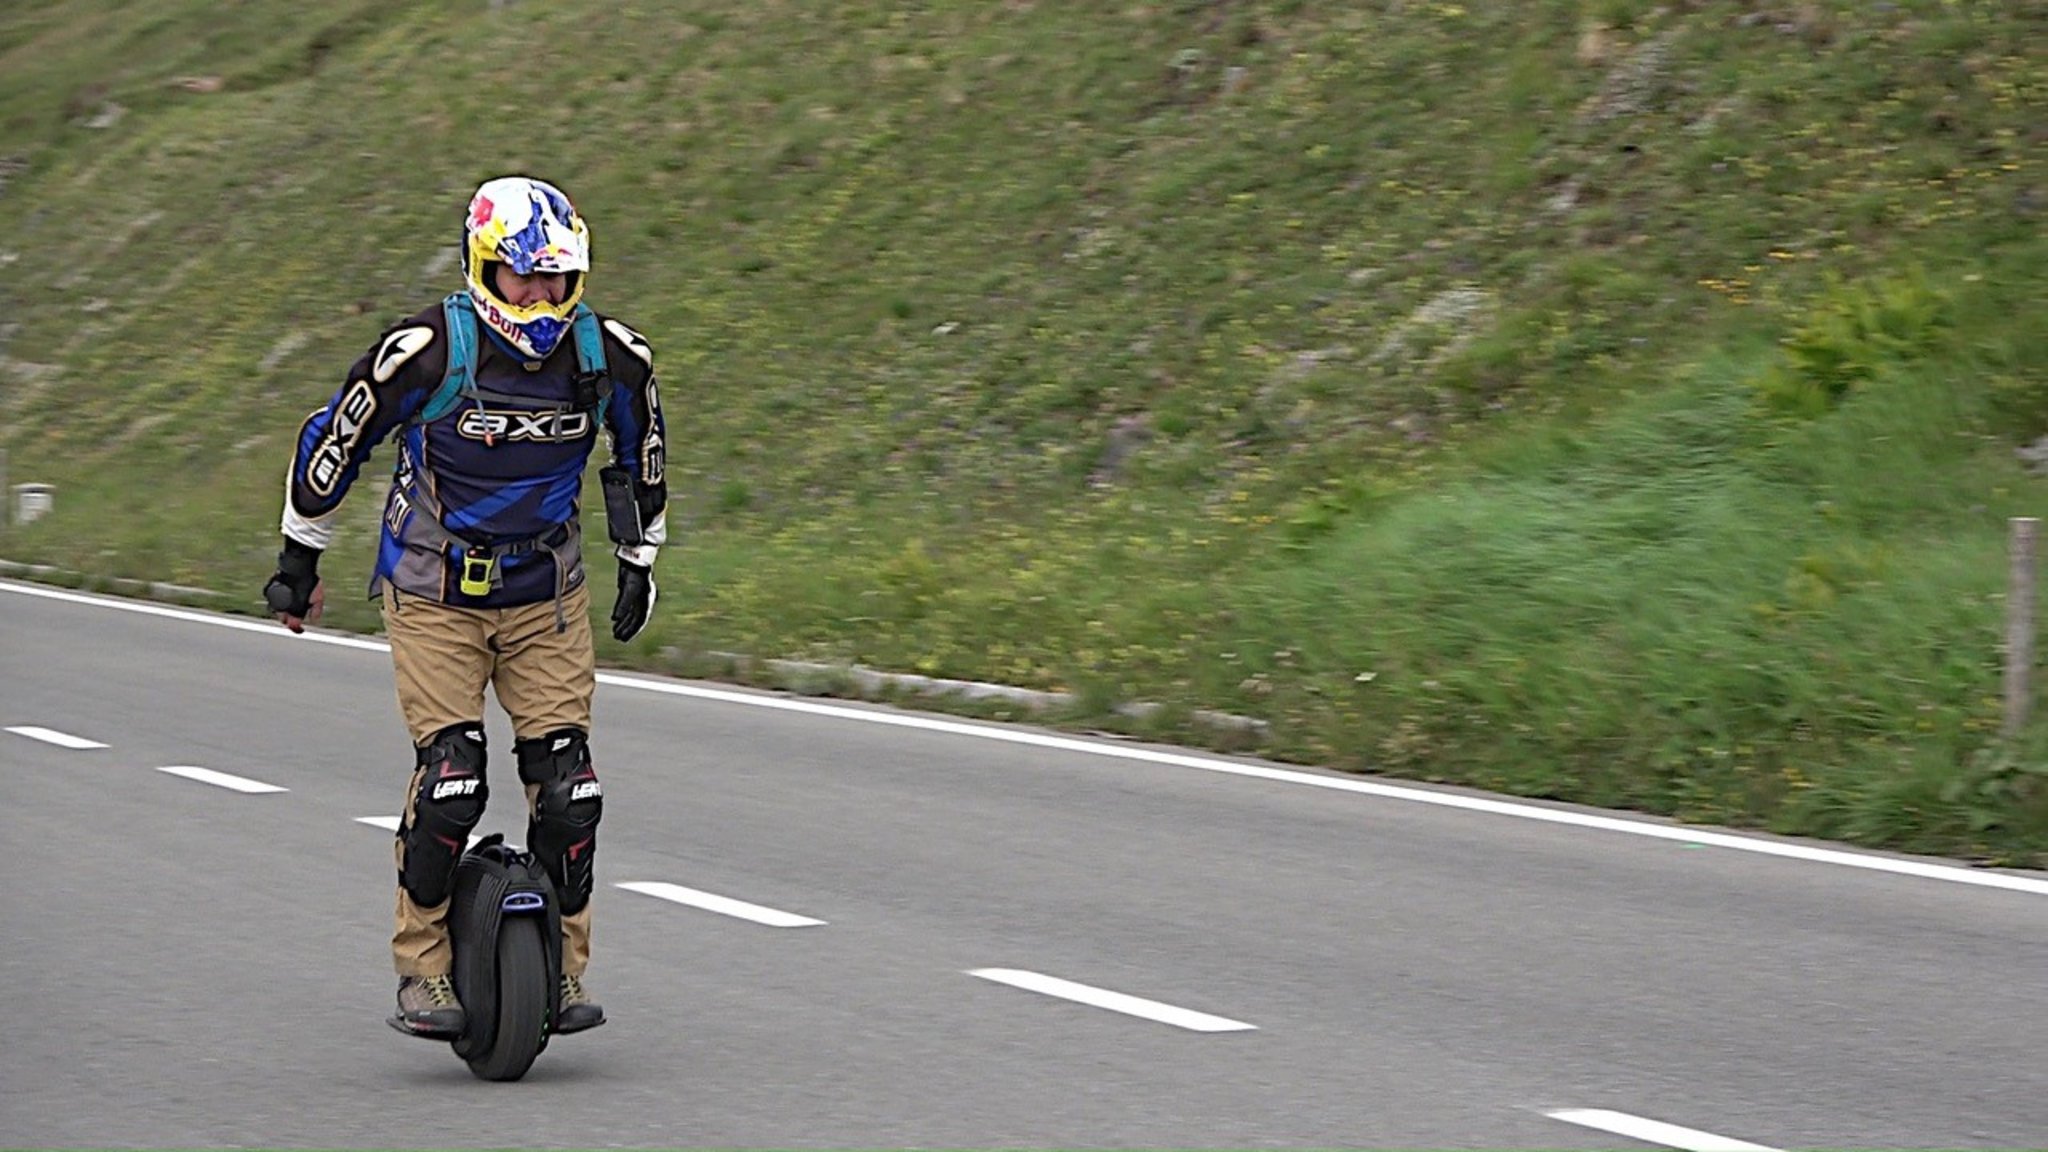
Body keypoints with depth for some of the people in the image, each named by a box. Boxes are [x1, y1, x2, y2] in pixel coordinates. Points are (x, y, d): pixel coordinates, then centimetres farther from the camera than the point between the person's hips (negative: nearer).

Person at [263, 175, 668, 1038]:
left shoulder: (612, 357, -7)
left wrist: (639, 563, 20)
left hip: (545, 594, 3)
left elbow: (639, 456, 14)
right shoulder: (428, 351, -18)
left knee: (567, 784, -6)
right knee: (450, 779, -15)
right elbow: (333, 439, -4)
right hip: (434, 594, -3)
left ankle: (564, 967, 9)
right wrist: (299, 559, 4)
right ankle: (423, 972, -1)